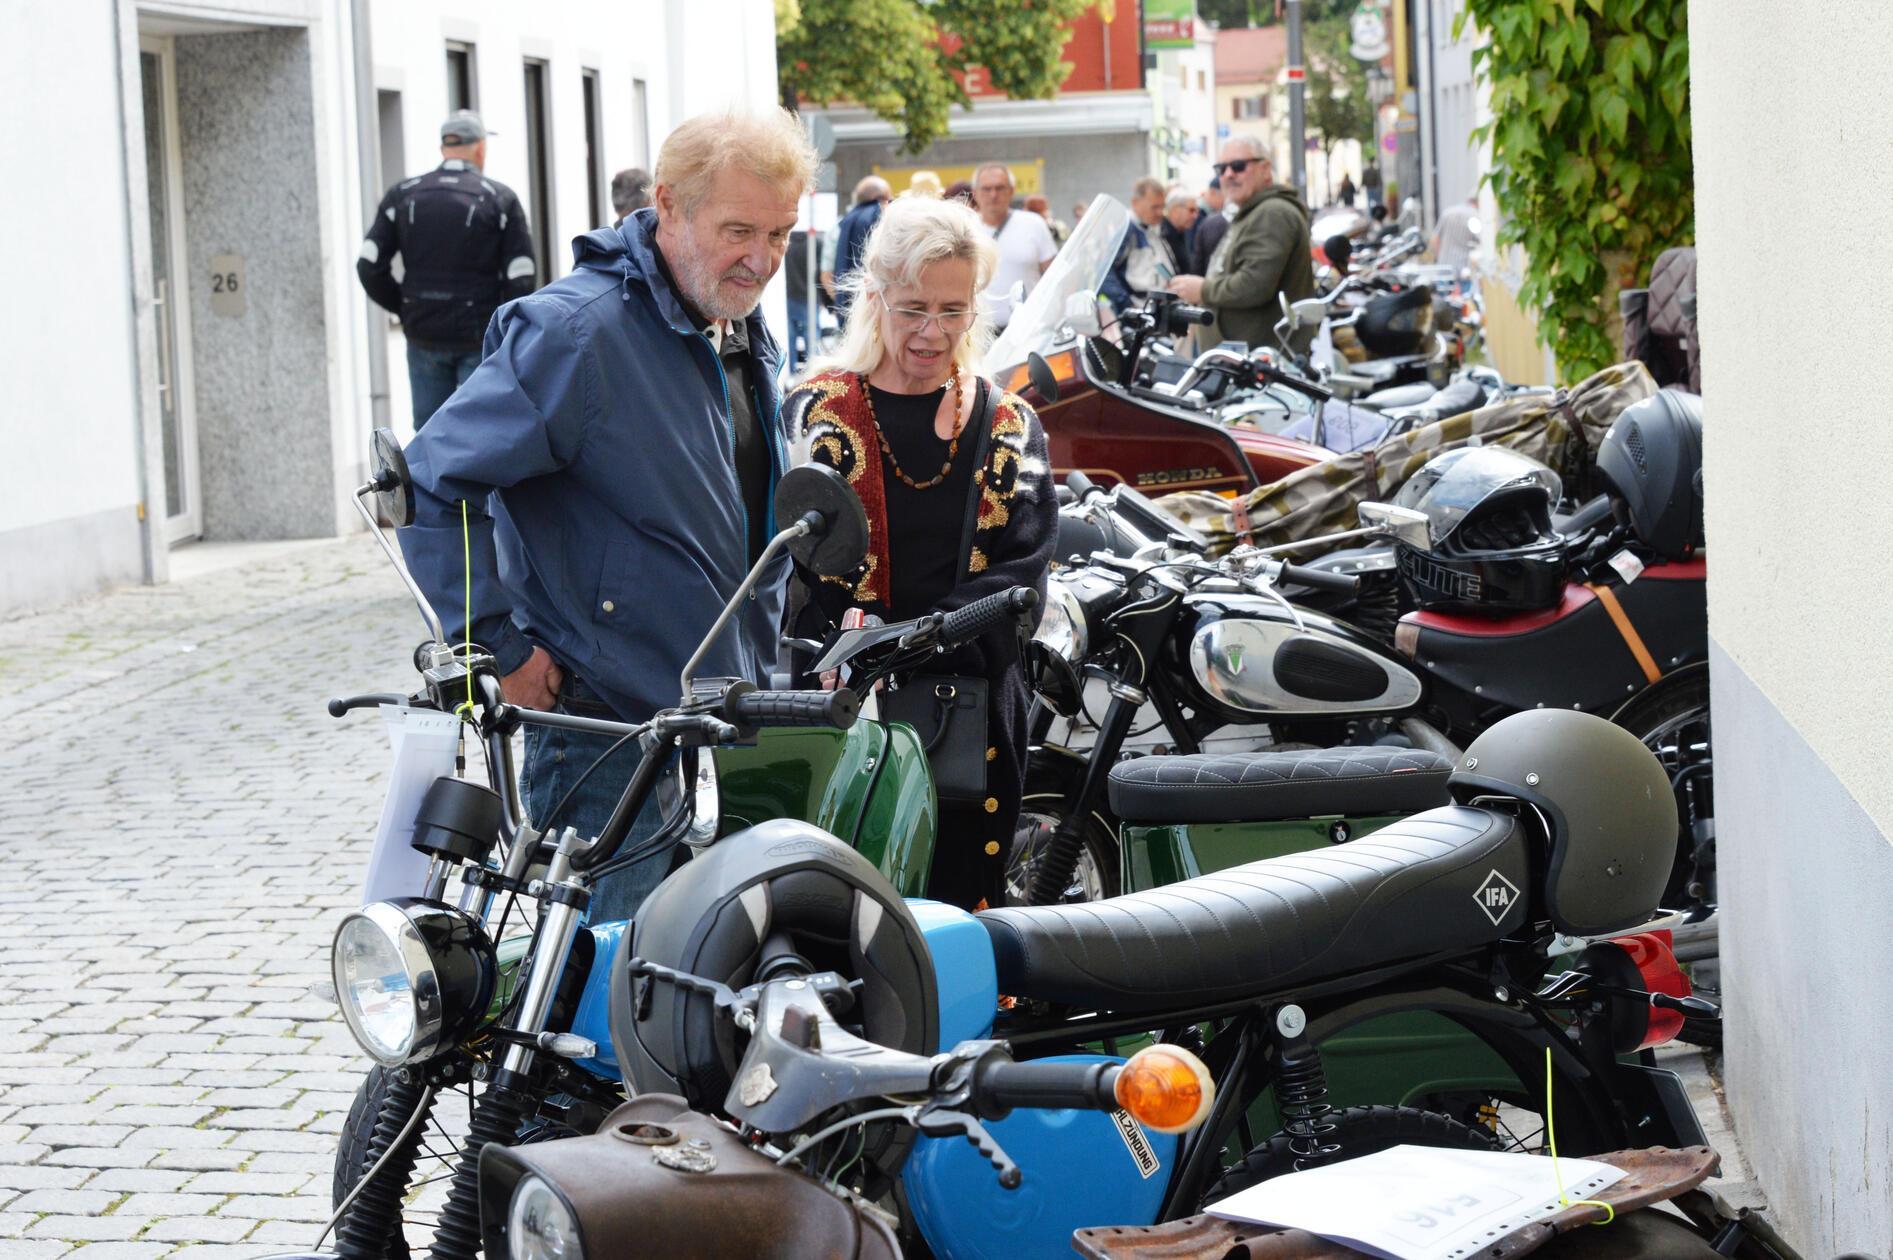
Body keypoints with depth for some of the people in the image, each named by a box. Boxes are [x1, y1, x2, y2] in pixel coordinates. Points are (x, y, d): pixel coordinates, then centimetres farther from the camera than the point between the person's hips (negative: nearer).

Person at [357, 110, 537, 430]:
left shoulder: (402, 196, 4)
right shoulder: (500, 199, -4)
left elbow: (369, 266, -1)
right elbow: (521, 279, -10)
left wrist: (405, 308, 10)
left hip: (423, 335, 3)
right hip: (480, 337, -3)